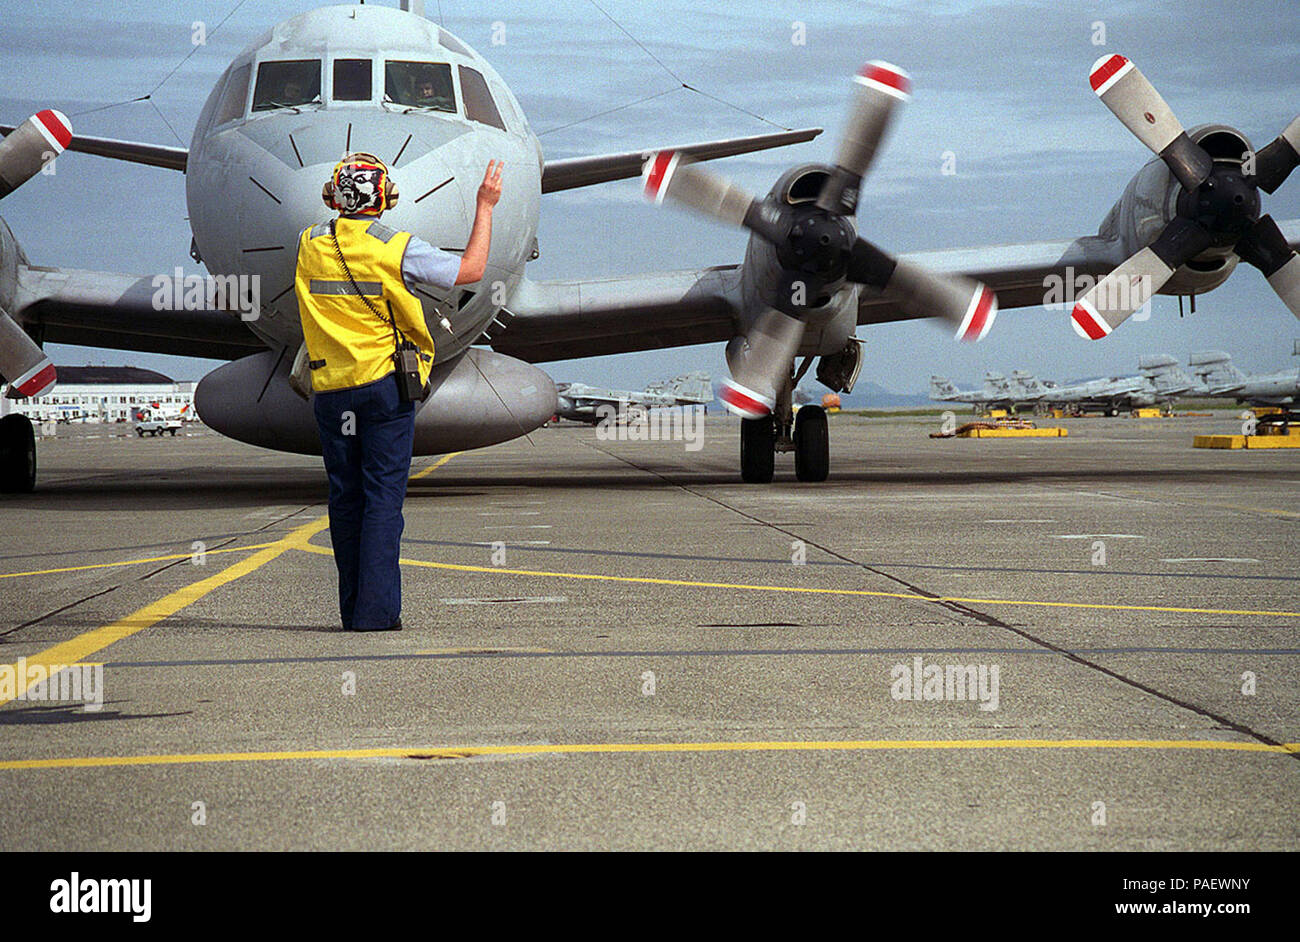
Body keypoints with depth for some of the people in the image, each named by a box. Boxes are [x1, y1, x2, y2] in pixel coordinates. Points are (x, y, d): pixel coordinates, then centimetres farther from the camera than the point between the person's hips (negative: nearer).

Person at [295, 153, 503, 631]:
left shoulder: (310, 244, 2)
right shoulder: (396, 248, -9)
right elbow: (471, 269, -4)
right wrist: (485, 206, 5)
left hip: (330, 389, 4)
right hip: (384, 381, -4)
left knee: (345, 498, 9)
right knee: (383, 497, -2)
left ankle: (352, 608, 11)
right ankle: (376, 610, -7)